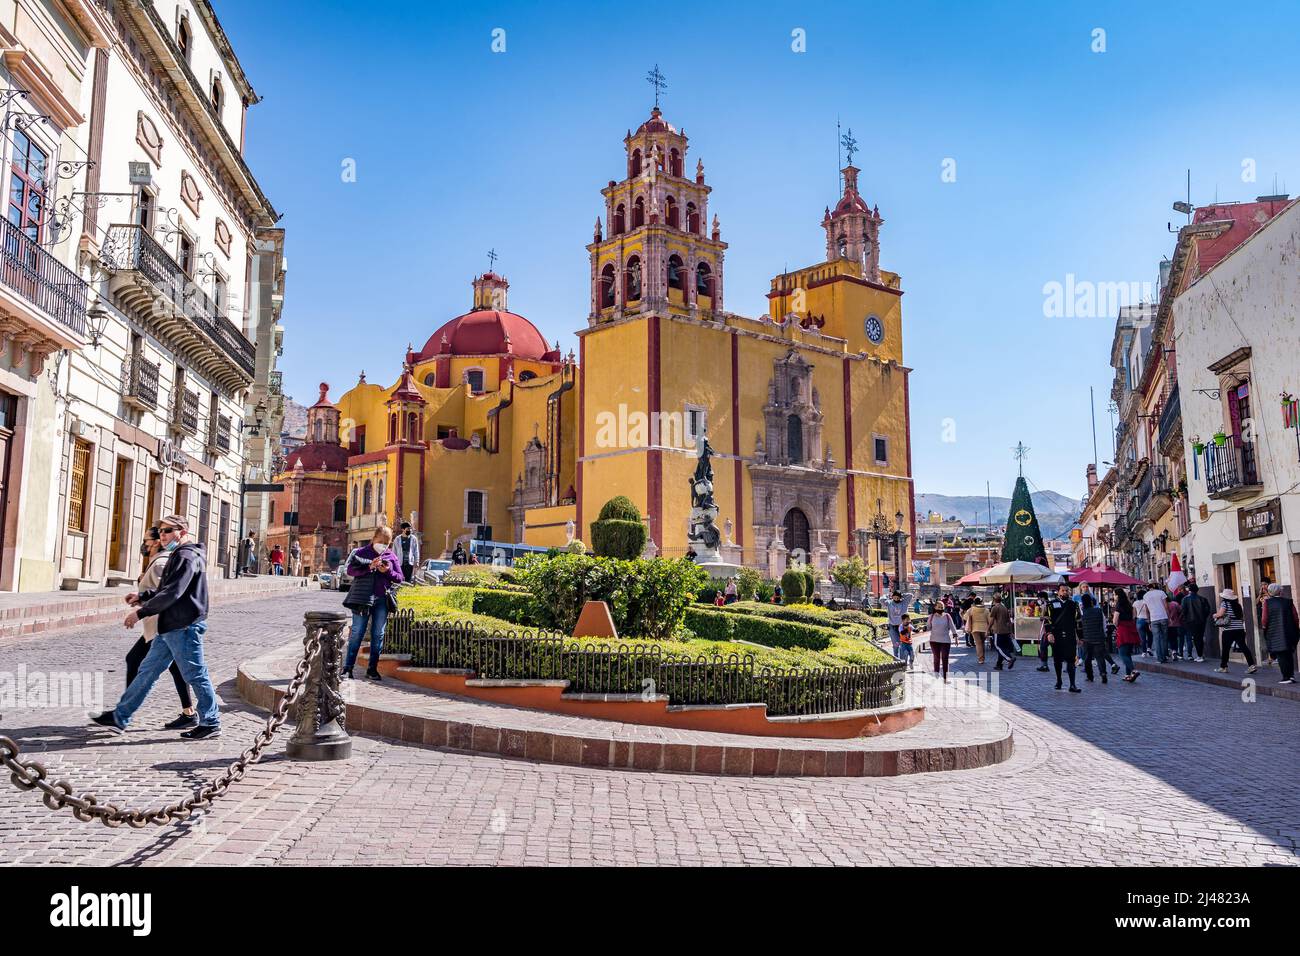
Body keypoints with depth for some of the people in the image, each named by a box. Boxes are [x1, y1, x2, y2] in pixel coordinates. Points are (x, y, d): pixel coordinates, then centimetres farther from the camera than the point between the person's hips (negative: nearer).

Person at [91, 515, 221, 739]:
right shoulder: (177, 556, 19)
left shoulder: (187, 556, -15)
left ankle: (211, 723, 7)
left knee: (195, 675, -2)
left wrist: (141, 612, -17)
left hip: (184, 627, -10)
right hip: (170, 627, 10)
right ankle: (120, 717, 21)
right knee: (147, 670, 13)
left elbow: (172, 593, -23)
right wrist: (142, 596, 13)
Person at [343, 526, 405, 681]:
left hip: (382, 599, 3)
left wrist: (388, 571, -9)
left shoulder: (391, 556, 12)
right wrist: (369, 567, -18)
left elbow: (399, 578, 11)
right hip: (362, 598, -3)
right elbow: (350, 570, -5)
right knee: (357, 633, -3)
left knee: (378, 634, 5)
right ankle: (347, 668, 0)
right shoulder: (362, 552, 5)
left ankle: (373, 668, 12)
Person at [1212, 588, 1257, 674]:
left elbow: (1220, 614, -15)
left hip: (1228, 630, -6)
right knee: (1244, 647, 4)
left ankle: (1223, 667, 13)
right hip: (1240, 629, 6)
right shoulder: (1237, 604, 12)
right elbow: (1242, 617, 16)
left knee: (1225, 648, 4)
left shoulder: (1225, 603, -6)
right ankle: (1251, 665, -3)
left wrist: (1215, 615, 4)